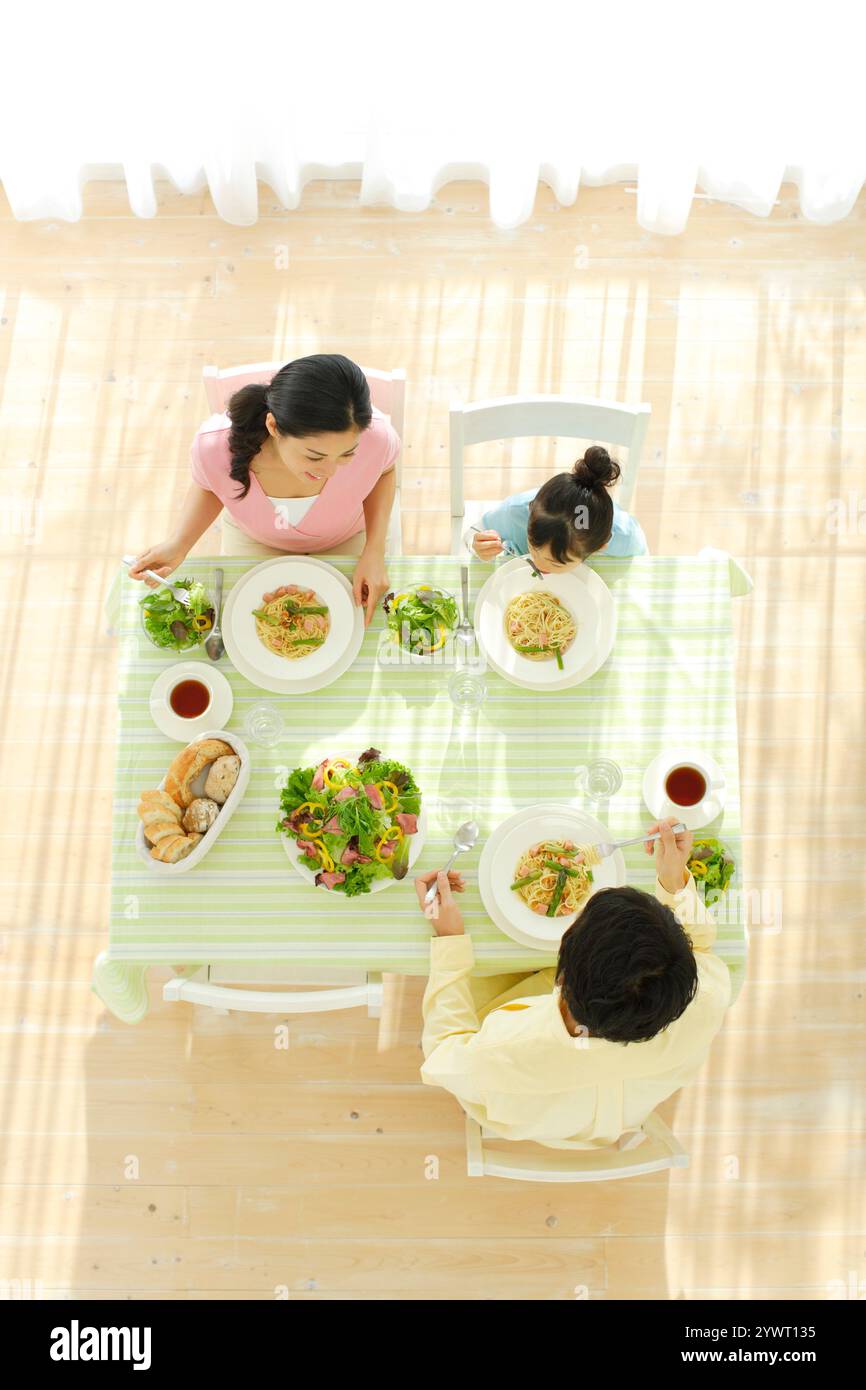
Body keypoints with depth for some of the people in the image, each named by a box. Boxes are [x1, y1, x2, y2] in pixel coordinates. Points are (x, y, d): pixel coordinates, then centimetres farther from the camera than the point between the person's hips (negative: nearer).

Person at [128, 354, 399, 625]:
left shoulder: (373, 435, -41)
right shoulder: (214, 446, -41)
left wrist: (375, 550, -25)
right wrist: (178, 544, -30)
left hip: (345, 538, 0)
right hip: (254, 537, 0)